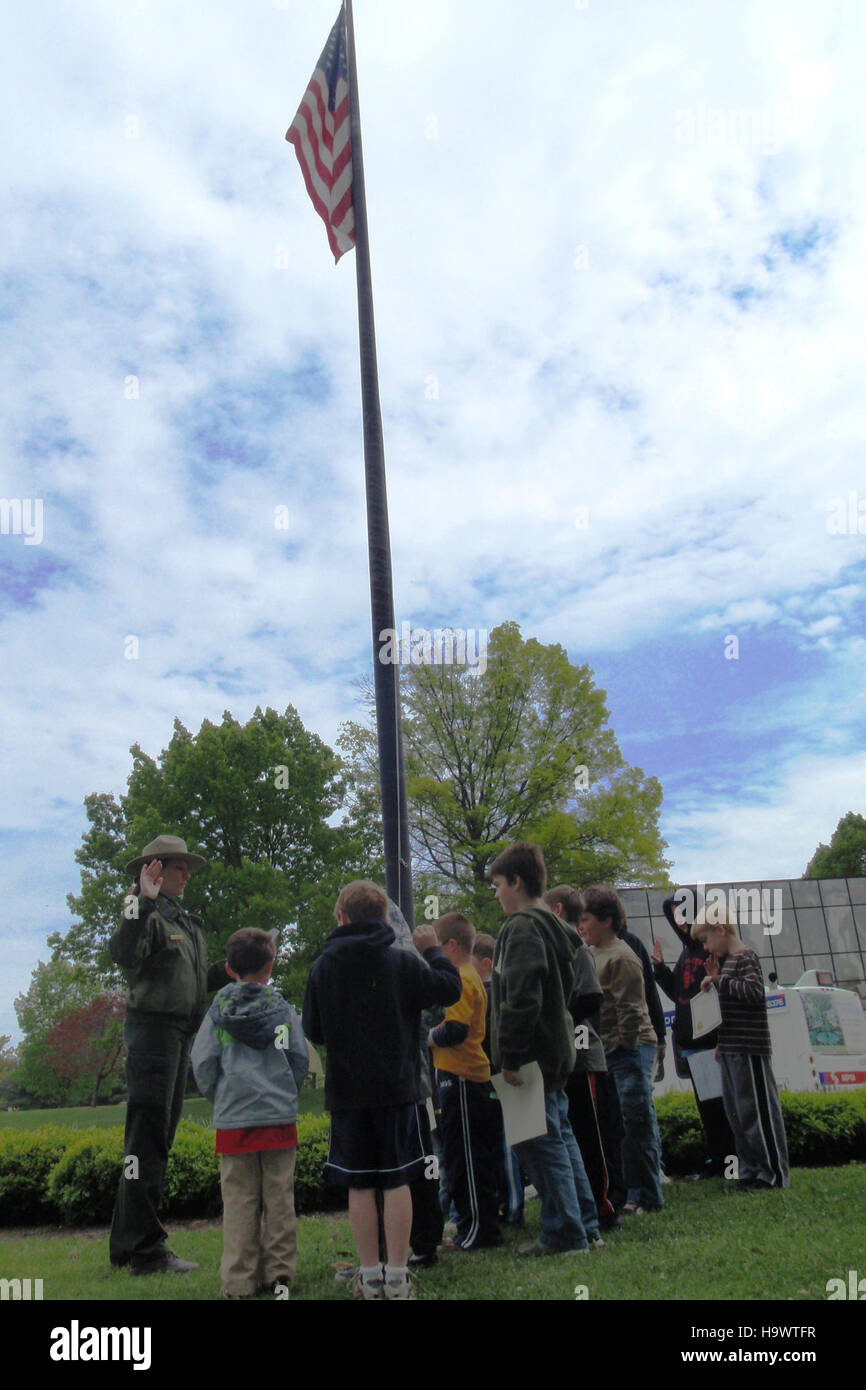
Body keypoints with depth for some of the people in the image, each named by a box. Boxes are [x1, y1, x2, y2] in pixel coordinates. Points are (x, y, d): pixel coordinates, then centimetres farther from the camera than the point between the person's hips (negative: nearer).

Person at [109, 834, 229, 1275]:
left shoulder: (186, 922, 20)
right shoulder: (149, 915, -9)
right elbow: (124, 954, -29)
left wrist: (233, 969, 10)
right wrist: (143, 902, -34)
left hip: (181, 1033, 10)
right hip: (153, 1027, -10)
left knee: (159, 1138, 14)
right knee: (148, 1136, -6)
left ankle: (128, 1242, 24)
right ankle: (144, 1250, 0)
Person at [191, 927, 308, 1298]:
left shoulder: (218, 1011, 0)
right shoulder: (283, 1009, 1)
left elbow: (202, 1063, 0)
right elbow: (300, 1058, 2)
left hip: (233, 1119, 0)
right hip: (280, 1116, 0)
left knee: (239, 1201, 6)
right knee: (279, 1198, 8)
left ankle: (239, 1280, 9)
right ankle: (280, 1274, 13)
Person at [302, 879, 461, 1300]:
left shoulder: (322, 967, -2)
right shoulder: (403, 963, -5)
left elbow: (312, 1030, 4)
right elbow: (450, 989, 0)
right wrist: (432, 950, 13)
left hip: (346, 1091, 1)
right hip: (396, 1089, 0)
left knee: (359, 1186, 8)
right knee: (397, 1182, 7)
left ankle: (370, 1277, 16)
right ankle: (397, 1278, 12)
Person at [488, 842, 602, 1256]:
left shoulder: (522, 929, -17)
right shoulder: (553, 927, 13)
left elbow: (521, 999, -26)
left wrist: (508, 1057, -20)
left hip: (532, 1059, -10)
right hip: (555, 1052, 10)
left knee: (540, 1144, 0)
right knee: (560, 1138, 17)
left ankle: (566, 1234, 8)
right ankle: (585, 1228, 25)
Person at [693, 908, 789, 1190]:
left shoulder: (745, 958, -10)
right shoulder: (727, 961, 17)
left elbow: (754, 991, -25)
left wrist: (719, 980, -20)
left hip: (749, 1050, -10)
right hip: (732, 1050, 10)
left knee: (757, 1112, -5)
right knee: (737, 1113, 12)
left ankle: (774, 1176, 3)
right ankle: (750, 1174, 20)